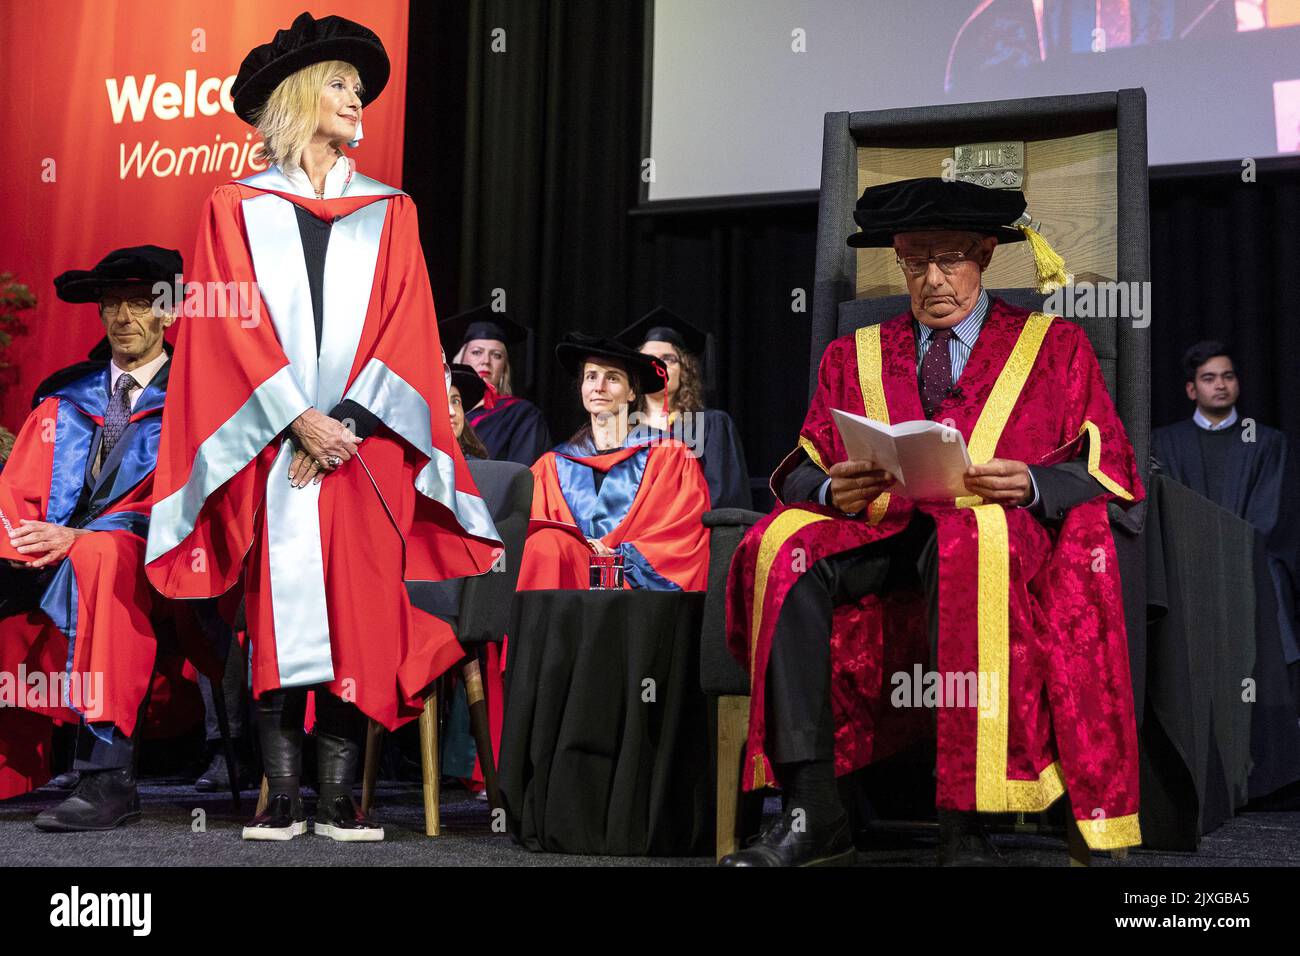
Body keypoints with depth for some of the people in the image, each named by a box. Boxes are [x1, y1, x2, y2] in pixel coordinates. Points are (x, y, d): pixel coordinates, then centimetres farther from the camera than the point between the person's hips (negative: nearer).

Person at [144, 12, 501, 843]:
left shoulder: (388, 212, 15)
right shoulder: (237, 207, 10)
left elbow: (405, 326, 5)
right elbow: (232, 327, 0)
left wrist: (345, 422, -8)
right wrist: (297, 421, -11)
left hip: (365, 444, 1)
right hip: (270, 446, -1)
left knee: (359, 612, -4)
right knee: (277, 611, -5)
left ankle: (341, 797, 0)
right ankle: (284, 796, 0)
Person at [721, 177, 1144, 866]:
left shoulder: (1056, 346, 17)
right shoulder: (852, 356, 22)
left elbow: (1108, 468, 8)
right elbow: (800, 471, 16)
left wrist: (1029, 484, -13)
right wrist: (834, 491, -9)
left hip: (1002, 531, -3)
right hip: (879, 532, 3)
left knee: (965, 544, -40)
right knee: (783, 546, -29)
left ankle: (966, 827, -38)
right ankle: (810, 815, -31)